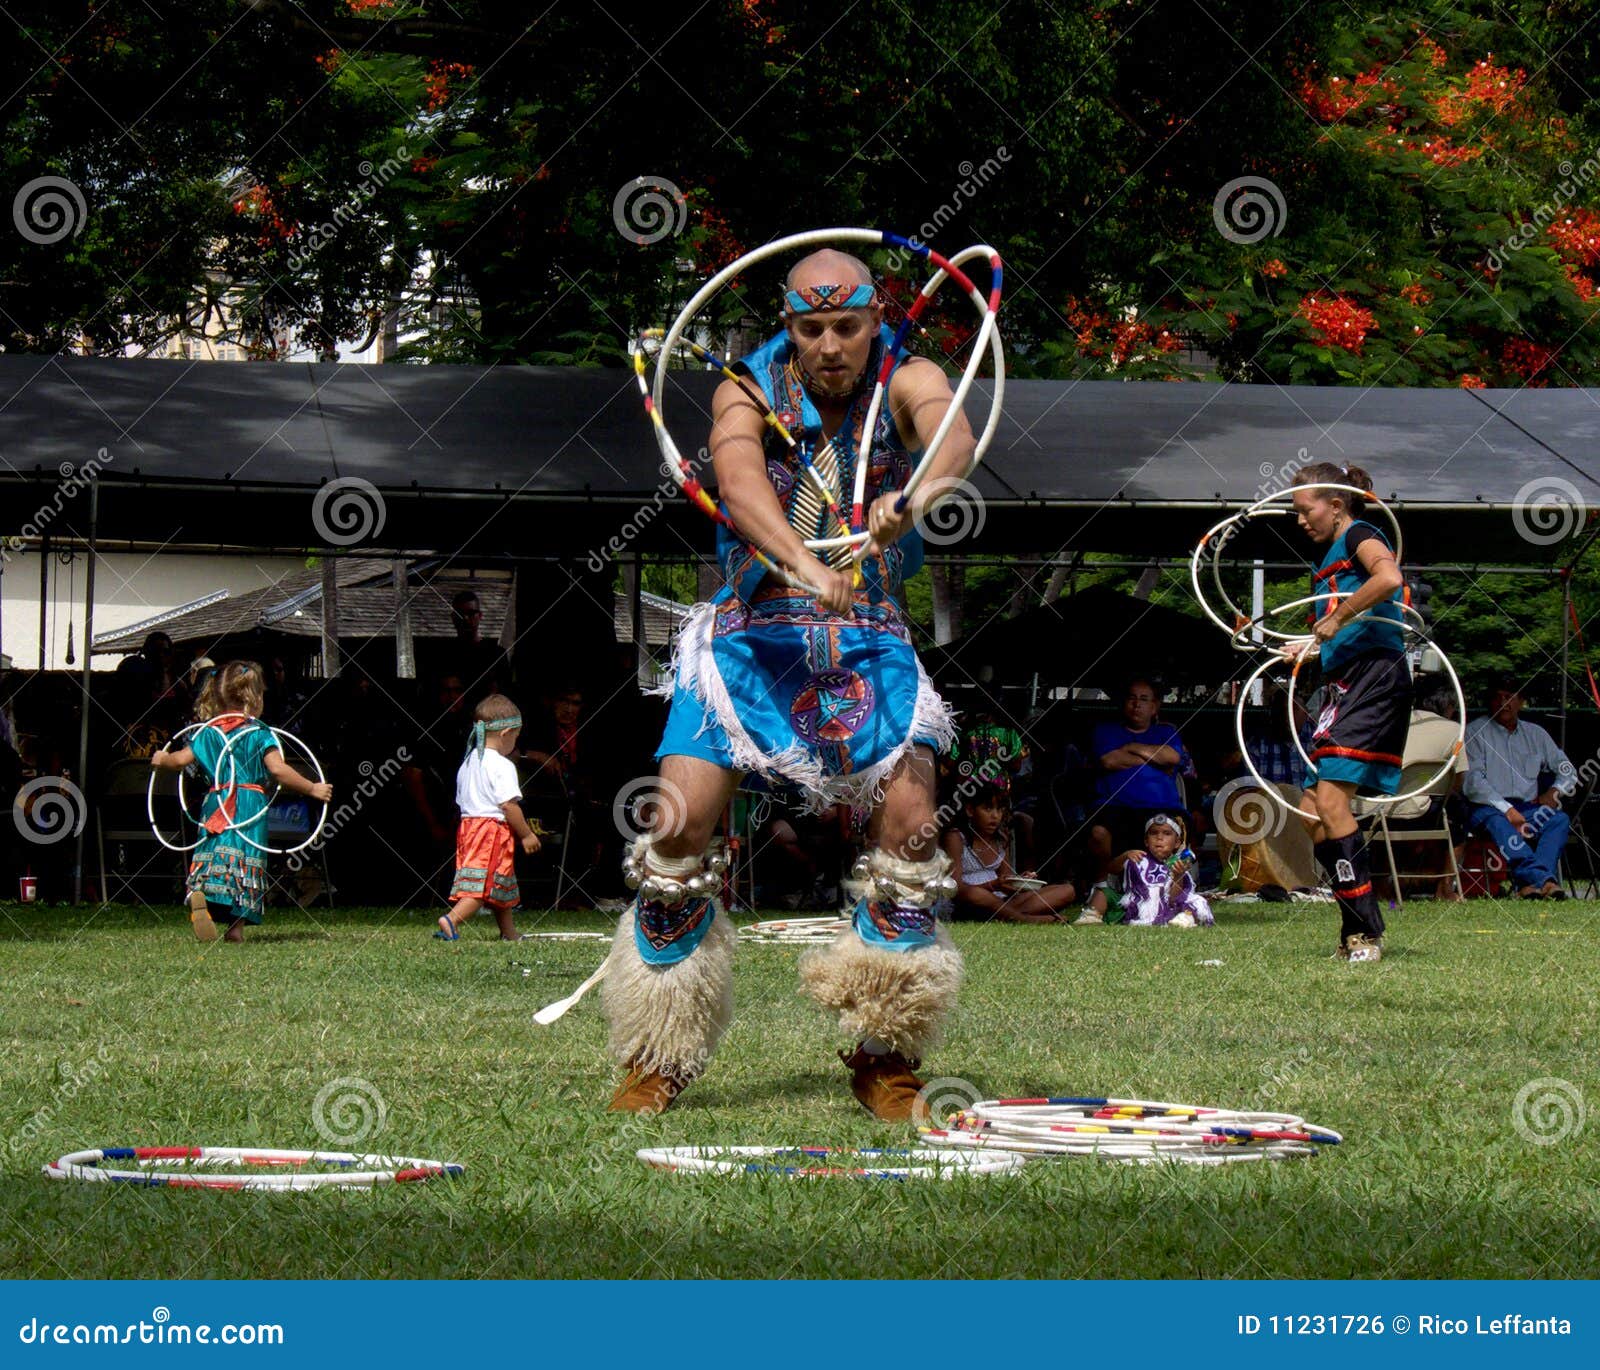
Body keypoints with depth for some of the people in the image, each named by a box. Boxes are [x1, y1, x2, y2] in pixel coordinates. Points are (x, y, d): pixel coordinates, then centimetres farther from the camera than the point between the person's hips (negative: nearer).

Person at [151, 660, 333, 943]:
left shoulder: (209, 732, 10)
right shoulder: (260, 733, -2)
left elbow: (181, 759, 10)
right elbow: (278, 770, -11)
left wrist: (161, 760, 33)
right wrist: (311, 789, -2)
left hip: (217, 803, 3)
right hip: (252, 806, -3)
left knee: (215, 854, -2)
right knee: (246, 863, -1)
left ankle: (200, 895, -34)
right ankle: (236, 925, -8)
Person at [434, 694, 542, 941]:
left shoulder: (468, 762, 16)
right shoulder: (502, 766, -11)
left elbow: (462, 800, 20)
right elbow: (508, 804, -16)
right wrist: (526, 835, -8)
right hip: (494, 828, -9)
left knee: (501, 886, 17)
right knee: (485, 883, -14)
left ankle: (509, 933, 23)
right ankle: (452, 919, -29)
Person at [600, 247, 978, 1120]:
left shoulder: (907, 384, -1)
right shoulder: (749, 392, -3)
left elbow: (954, 436, -25)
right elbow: (741, 483, -24)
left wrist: (917, 493, -49)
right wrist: (804, 564, -44)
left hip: (869, 639, 0)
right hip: (753, 631, 0)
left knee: (909, 817, -18)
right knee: (680, 820, -12)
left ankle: (885, 1062, -2)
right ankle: (657, 1059, 3)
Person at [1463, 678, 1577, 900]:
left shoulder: (1535, 734, 23)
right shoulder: (1475, 732, 9)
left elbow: (1567, 771, 26)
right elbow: (1471, 782, -5)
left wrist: (1555, 792, 2)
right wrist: (1507, 810, -16)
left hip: (1527, 807, 4)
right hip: (1488, 808, -4)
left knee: (1560, 819, -27)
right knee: (1497, 822, -39)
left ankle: (1532, 881, -49)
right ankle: (1543, 879, -59)